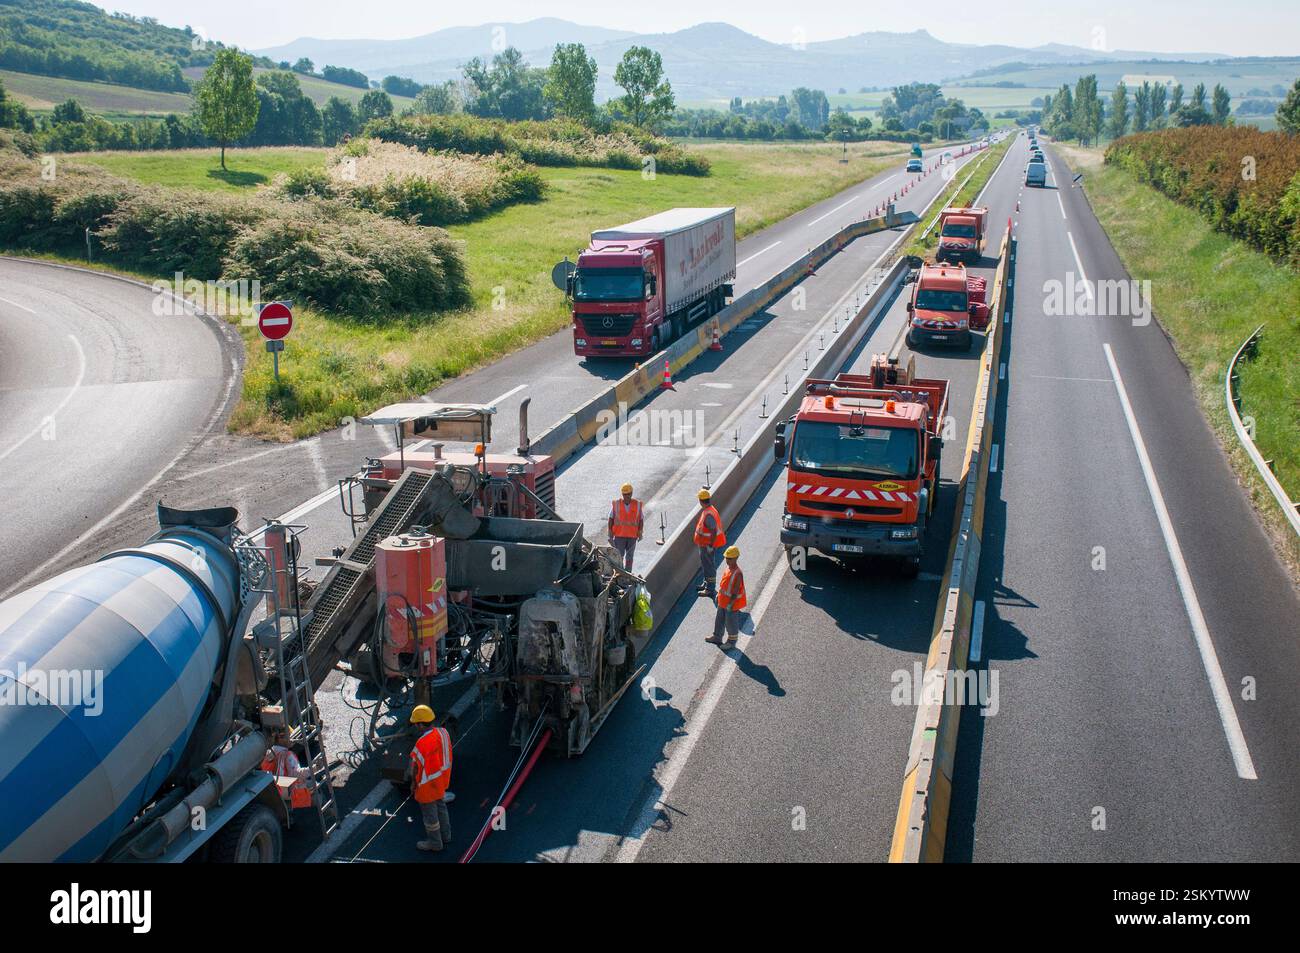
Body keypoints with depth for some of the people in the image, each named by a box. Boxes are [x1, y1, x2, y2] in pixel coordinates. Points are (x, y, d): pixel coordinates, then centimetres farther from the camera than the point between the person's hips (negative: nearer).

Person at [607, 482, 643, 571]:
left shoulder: (637, 504, 1)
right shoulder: (616, 504, -2)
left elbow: (641, 519, 6)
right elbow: (611, 519, 3)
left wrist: (640, 532, -6)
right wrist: (610, 533, -1)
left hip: (632, 536, 2)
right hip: (619, 535, -2)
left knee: (629, 557, 9)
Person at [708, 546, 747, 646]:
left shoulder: (738, 573, -28)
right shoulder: (728, 568, -1)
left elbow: (736, 591, -25)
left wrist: (730, 604, -23)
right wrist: (718, 595, 18)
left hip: (731, 604, -9)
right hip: (722, 601, 9)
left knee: (731, 623, 9)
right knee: (719, 619, 23)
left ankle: (732, 641, 27)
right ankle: (717, 637, 41)